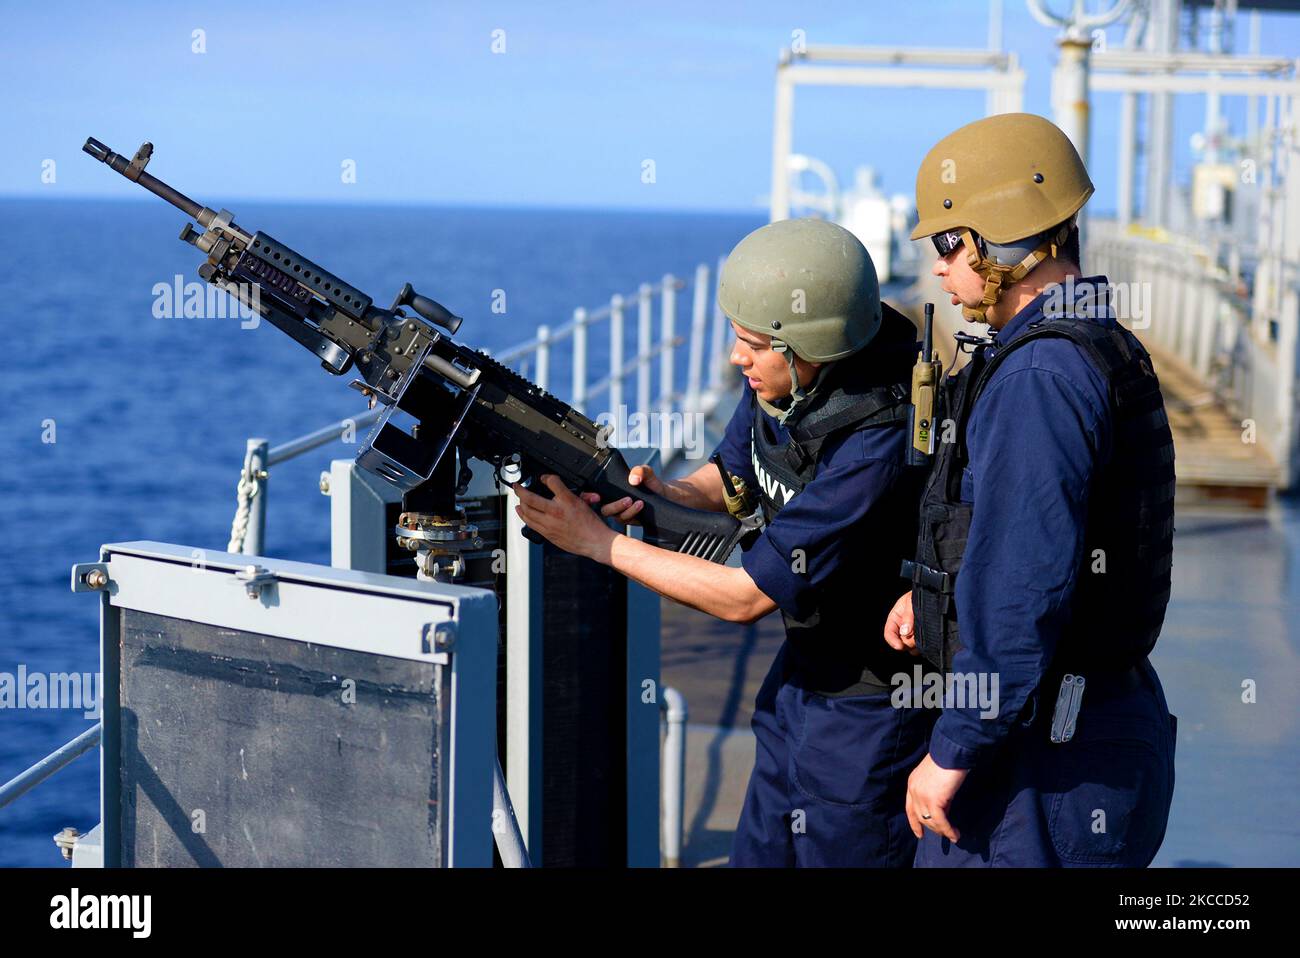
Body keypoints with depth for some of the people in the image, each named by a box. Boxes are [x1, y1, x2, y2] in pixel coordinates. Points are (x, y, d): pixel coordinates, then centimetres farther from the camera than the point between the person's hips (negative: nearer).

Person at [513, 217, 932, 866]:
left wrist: (596, 541, -20)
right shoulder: (781, 383, -7)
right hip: (802, 668, 8)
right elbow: (735, 477, 14)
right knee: (760, 854, 16)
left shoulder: (874, 451, -32)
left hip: (869, 699, -8)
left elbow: (745, 597, -27)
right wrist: (669, 493, -10)